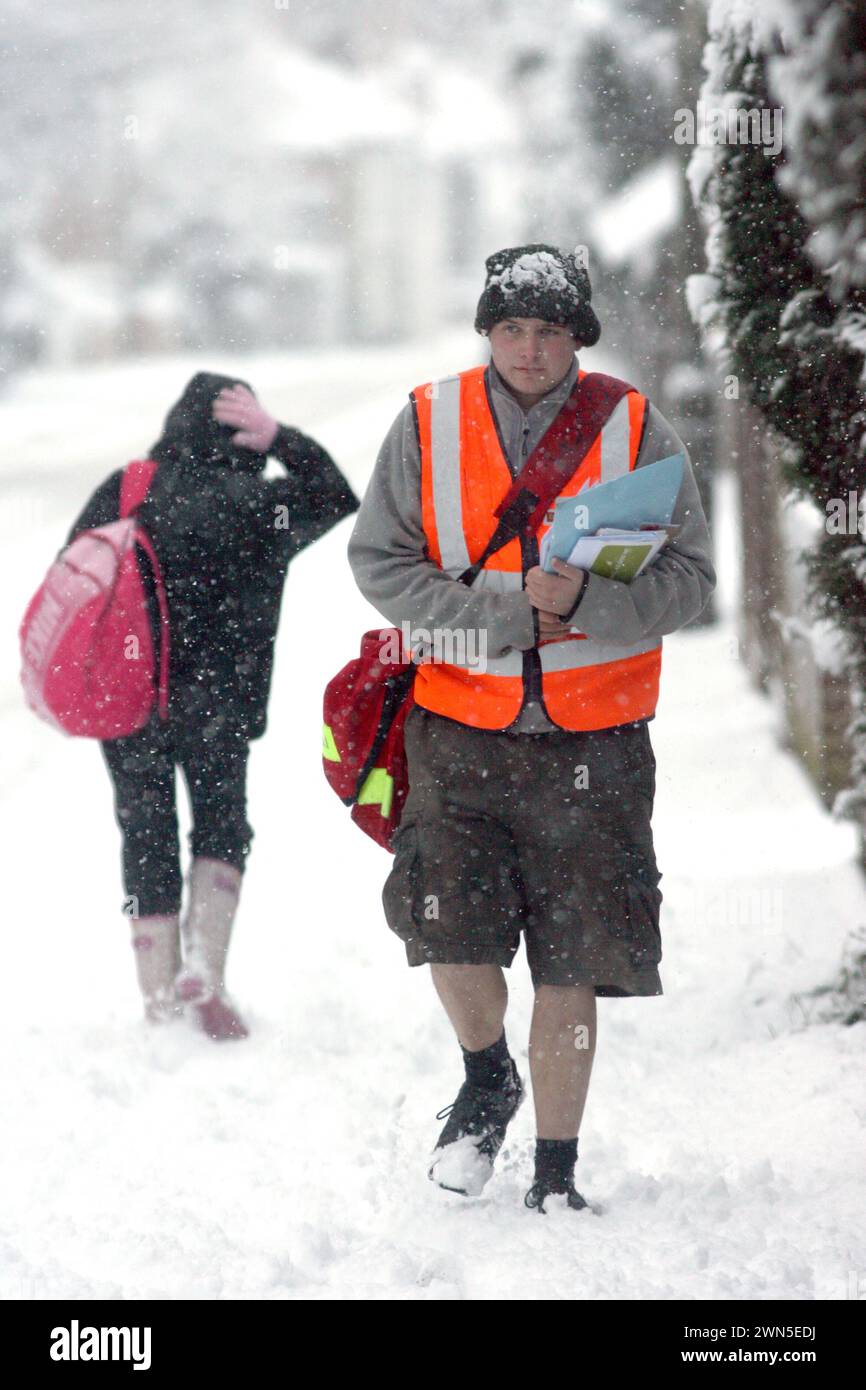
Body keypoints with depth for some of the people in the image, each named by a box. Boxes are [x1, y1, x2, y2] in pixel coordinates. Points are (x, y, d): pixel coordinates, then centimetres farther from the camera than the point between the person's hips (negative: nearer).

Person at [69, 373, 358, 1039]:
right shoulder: (260, 507, -5)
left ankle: (160, 1003, 9)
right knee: (222, 825, 16)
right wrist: (279, 437, 4)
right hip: (214, 701, -2)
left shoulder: (124, 492, -1)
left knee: (146, 838, 11)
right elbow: (336, 496, 13)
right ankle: (204, 969, -2)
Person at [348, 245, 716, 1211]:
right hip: (460, 733, 0)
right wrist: (503, 612, -13)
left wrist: (582, 600, -22)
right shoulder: (427, 426, 2)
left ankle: (556, 1176, 15)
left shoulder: (634, 433, 0)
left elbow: (686, 577, -3)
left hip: (592, 743, 0)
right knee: (452, 935, -11)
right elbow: (379, 560, 0)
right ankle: (487, 1080, 22)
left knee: (571, 969, 1)